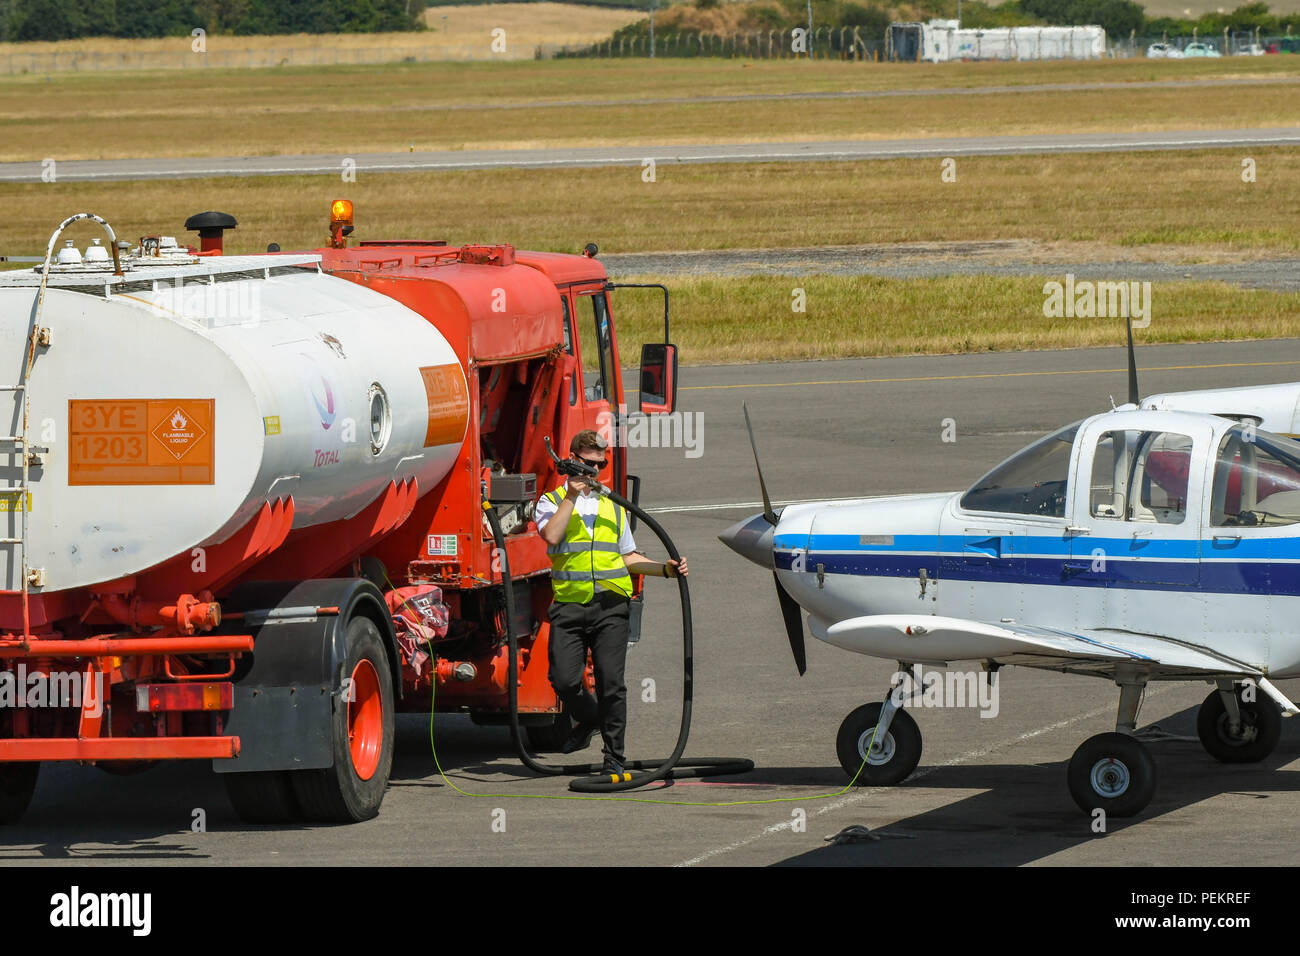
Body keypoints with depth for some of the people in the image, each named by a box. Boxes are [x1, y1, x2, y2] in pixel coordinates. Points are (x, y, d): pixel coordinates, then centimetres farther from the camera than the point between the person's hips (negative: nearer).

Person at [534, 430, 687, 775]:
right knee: (564, 679, -10)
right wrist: (571, 495, -8)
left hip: (610, 606, 2)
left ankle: (614, 757, 0)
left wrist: (665, 569, 11)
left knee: (611, 681, -7)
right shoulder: (552, 502, 10)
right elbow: (552, 536, -11)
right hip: (570, 604, -2)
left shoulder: (613, 507, 21)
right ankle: (588, 720, 22)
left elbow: (629, 557, 25)